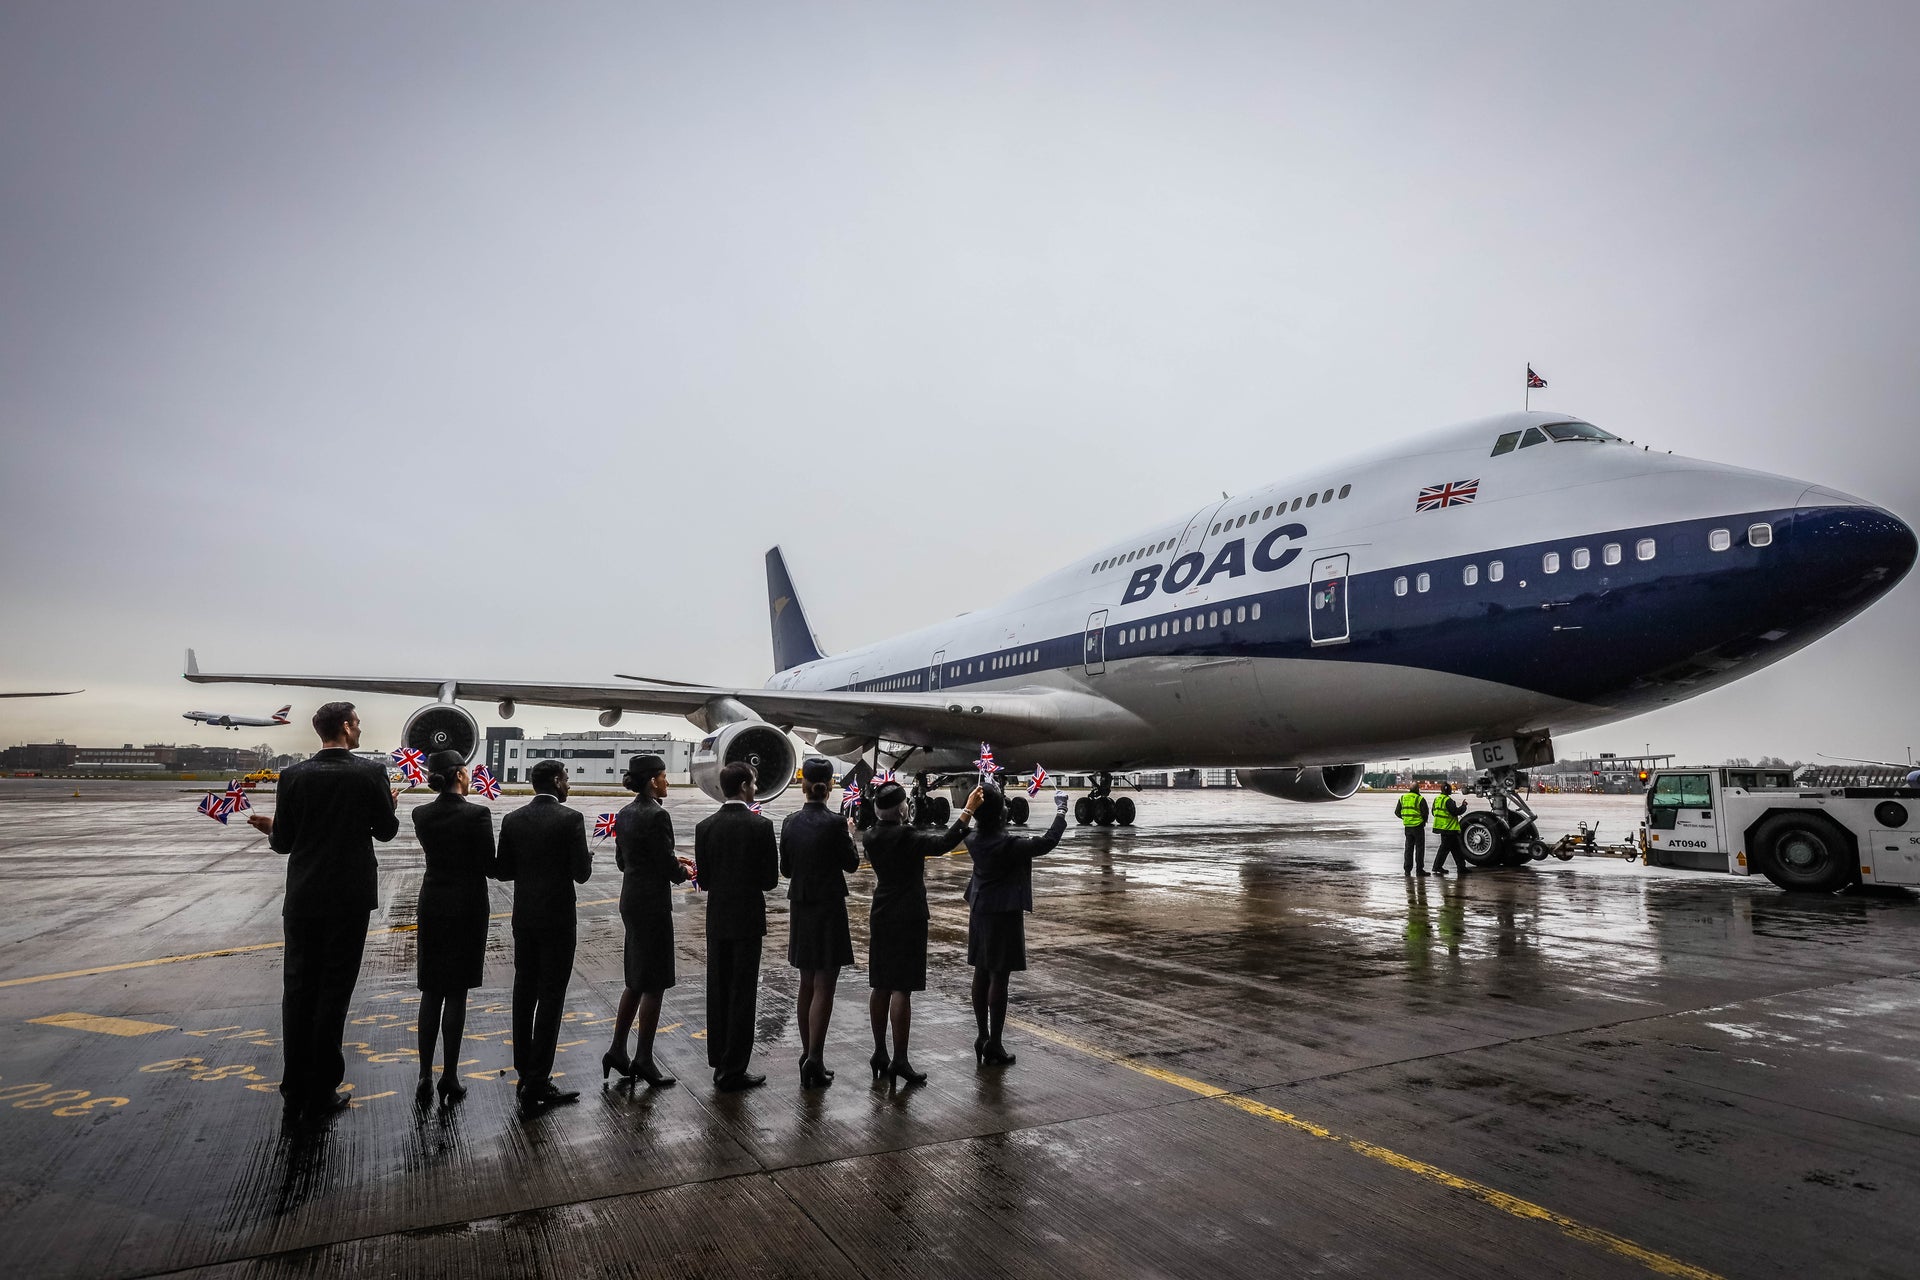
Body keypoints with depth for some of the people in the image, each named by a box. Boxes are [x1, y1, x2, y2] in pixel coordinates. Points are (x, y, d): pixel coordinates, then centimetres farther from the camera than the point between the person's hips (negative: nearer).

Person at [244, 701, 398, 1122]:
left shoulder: (293, 776, -3)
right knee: (333, 992, 5)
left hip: (303, 898, 2)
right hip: (350, 898, -2)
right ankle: (321, 1093, 12)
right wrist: (390, 806, 21)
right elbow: (386, 831, 0)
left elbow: (283, 842, 0)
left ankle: (295, 1092, 19)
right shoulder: (370, 773, -9)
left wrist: (272, 828, 22)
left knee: (298, 990, 12)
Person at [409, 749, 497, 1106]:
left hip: (432, 907, 4)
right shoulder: (477, 815, -16)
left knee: (431, 992, 13)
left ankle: (425, 1077, 16)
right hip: (467, 908, -4)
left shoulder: (421, 815, -1)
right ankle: (449, 1079, 9)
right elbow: (489, 867, -12)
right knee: (456, 993, 4)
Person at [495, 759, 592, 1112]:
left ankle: (525, 1075, 25)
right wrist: (586, 856, 6)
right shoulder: (571, 818, -14)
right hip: (557, 920, -6)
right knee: (551, 998, 0)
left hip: (523, 919, 6)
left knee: (524, 994, 16)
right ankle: (537, 1084, 1)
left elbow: (503, 871, 5)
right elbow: (581, 873, -14)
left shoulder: (512, 820, 2)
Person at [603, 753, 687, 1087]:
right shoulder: (656, 815, -19)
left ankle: (617, 1051, 24)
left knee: (637, 981, 19)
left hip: (630, 901, 9)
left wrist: (672, 863, 16)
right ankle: (644, 1059, 11)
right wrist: (683, 872, 3)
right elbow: (668, 867, -19)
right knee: (654, 984, 3)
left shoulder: (625, 814, 8)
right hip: (653, 903, -9)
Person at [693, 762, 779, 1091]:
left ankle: (719, 1062, 24)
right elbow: (771, 878, -10)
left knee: (718, 991, 14)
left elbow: (703, 880, 0)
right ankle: (733, 1070, 8)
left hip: (717, 919, 4)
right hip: (748, 918, -4)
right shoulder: (760, 826, -13)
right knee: (742, 994, 4)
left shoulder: (705, 826, -2)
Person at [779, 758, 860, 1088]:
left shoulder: (790, 822, -1)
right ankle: (814, 1059, -4)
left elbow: (785, 869, 7)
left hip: (800, 908, 5)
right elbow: (851, 864, -4)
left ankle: (807, 1054, 24)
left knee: (807, 984, 17)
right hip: (828, 909, -5)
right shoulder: (834, 823, -16)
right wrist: (849, 834, 10)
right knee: (824, 987, 0)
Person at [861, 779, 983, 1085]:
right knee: (902, 989, -4)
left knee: (881, 987, 13)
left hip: (881, 919, 7)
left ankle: (880, 1053, 22)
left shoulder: (871, 836, 1)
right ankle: (899, 1060, -1)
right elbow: (945, 843, -26)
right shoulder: (906, 837, -19)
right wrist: (968, 810, -22)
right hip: (908, 919, -7)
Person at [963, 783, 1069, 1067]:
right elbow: (1048, 841, -17)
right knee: (998, 978, 0)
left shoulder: (973, 841, -3)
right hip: (1004, 915, -7)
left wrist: (989, 797, 22)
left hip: (979, 913, 7)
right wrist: (1061, 810, -5)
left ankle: (982, 1037, 24)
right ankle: (993, 1046, 6)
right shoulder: (1009, 845, -23)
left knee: (981, 975, 14)